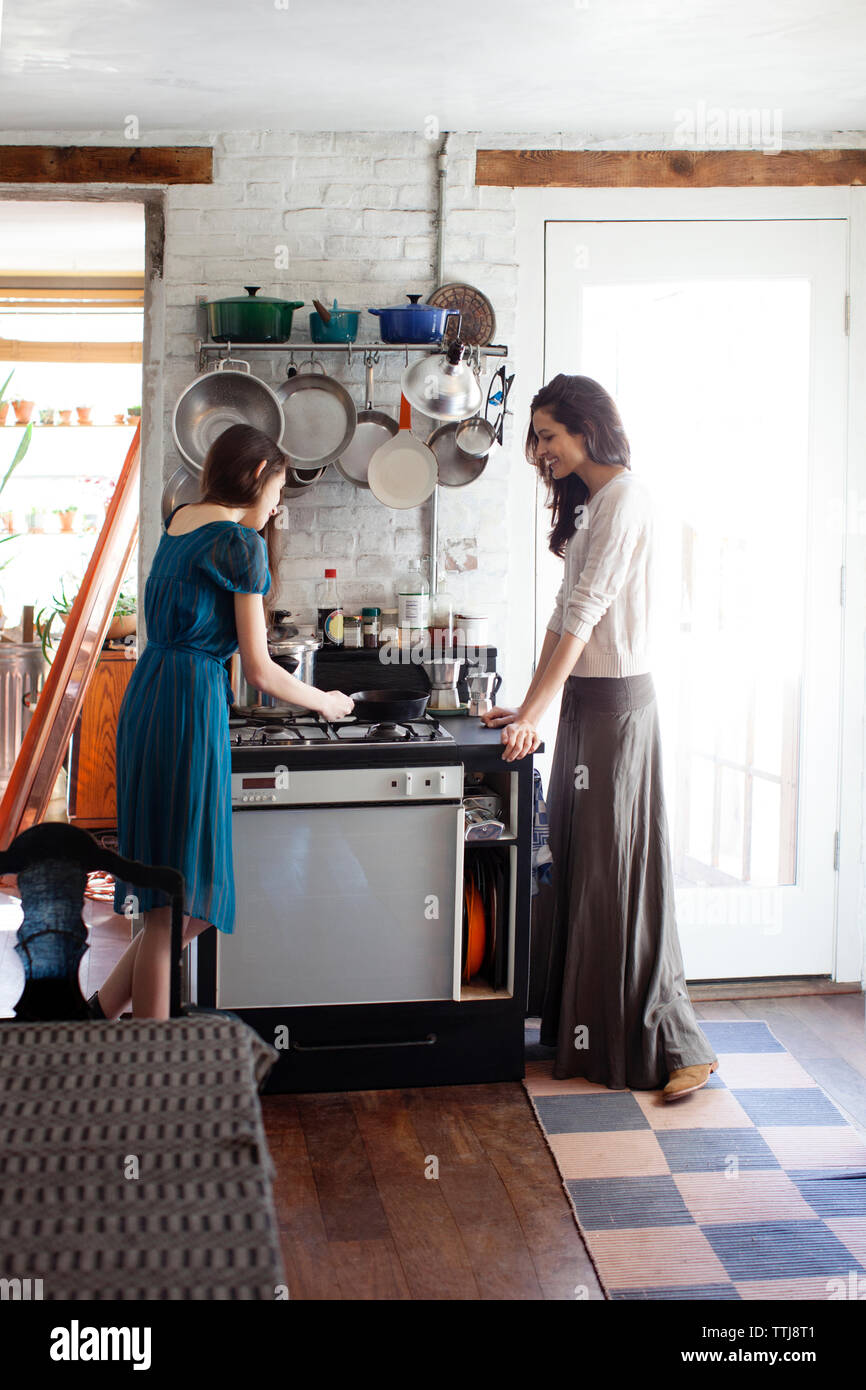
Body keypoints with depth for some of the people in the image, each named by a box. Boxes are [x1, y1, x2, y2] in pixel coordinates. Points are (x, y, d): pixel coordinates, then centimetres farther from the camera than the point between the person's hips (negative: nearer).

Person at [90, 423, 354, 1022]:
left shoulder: (180, 519, 15)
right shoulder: (241, 541, -10)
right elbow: (258, 668, -9)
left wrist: (266, 525, 27)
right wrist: (324, 701, 5)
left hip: (148, 696, 9)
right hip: (192, 704, -9)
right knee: (178, 904, -2)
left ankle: (102, 1010, 19)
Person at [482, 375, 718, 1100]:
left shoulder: (626, 496, -13)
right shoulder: (587, 503, 17)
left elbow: (587, 609, -20)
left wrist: (537, 712, -23)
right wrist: (529, 706, 12)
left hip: (618, 701, -10)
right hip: (585, 700, 10)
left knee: (618, 866, -6)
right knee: (578, 860, 12)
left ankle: (670, 1046, 3)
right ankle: (589, 1031, 22)